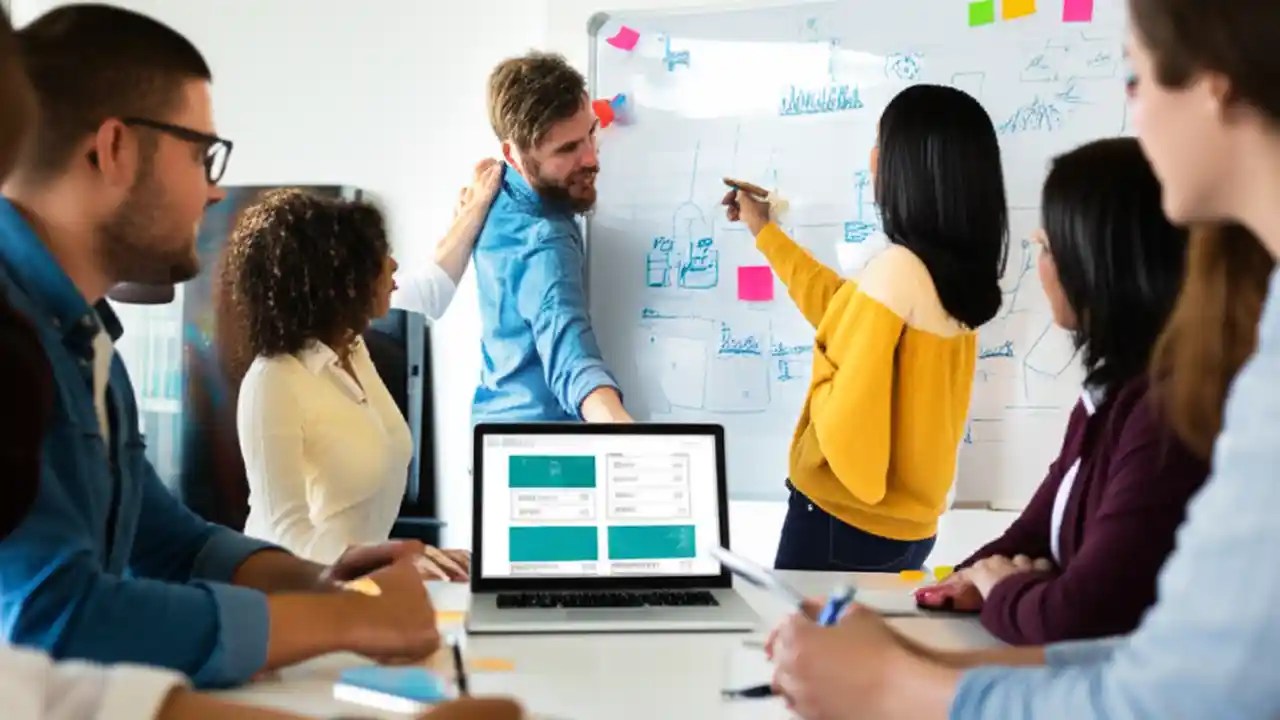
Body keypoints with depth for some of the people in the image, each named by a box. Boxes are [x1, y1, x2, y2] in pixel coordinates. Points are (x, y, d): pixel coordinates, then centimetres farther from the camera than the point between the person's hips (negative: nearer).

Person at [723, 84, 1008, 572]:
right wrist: (766, 233, 27)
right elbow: (848, 311, 20)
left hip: (845, 525, -8)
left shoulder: (896, 270, -22)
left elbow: (848, 416, -22)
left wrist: (823, 377, 0)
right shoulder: (958, 271, 3)